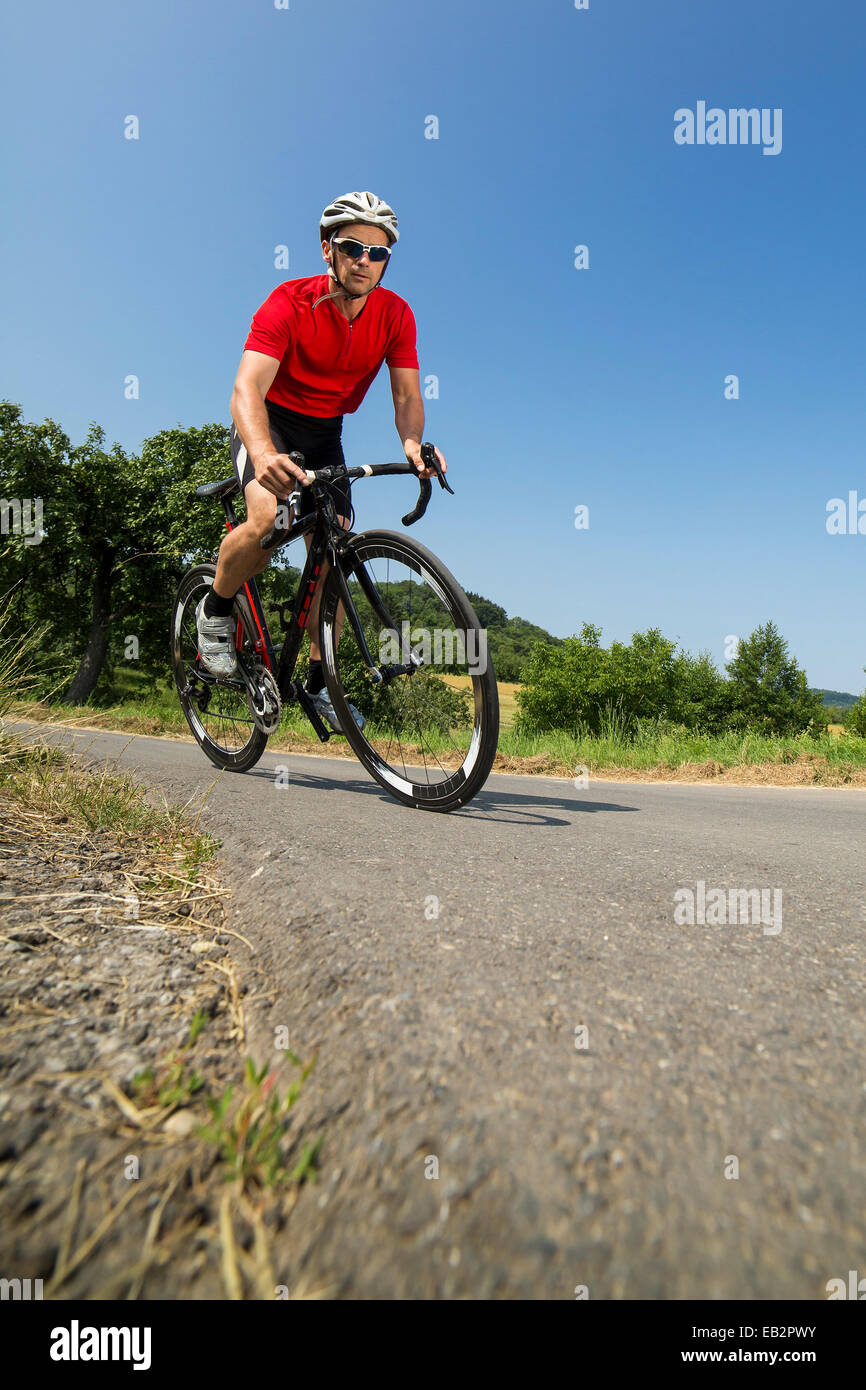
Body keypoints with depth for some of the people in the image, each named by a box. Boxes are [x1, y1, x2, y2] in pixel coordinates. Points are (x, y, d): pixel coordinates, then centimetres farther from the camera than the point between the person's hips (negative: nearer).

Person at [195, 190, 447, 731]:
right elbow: (247, 387, -35)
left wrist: (413, 442, -39)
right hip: (269, 422, -4)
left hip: (324, 432, 4)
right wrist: (263, 453, -57)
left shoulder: (395, 314, -11)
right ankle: (216, 611, -2)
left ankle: (320, 681, 10)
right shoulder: (289, 302, -24)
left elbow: (407, 393, -14)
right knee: (266, 519, -33)